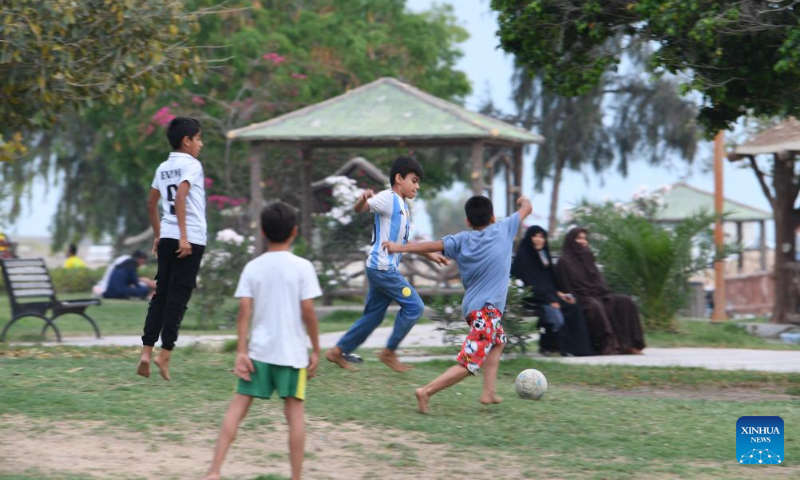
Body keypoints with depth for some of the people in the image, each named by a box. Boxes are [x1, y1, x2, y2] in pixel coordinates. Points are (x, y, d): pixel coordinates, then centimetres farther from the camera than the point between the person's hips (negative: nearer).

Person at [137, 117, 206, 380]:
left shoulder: (164, 168, 15)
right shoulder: (191, 165, -7)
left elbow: (151, 204, 21)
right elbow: (180, 197, -20)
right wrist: (183, 237, -21)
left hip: (167, 237, 7)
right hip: (190, 239, -7)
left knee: (161, 294, 9)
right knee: (178, 297, -3)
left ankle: (146, 350, 2)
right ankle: (165, 353, -4)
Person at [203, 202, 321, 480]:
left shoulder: (253, 267, 2)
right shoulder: (302, 267, -4)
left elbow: (244, 311, -4)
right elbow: (308, 312, -7)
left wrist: (241, 352, -4)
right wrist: (316, 350, 2)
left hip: (258, 351, 2)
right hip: (292, 352, -2)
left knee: (238, 407, 2)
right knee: (294, 411, 5)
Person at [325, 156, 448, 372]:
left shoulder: (404, 207, 18)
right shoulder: (388, 198, -9)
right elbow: (359, 209, -20)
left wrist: (431, 255, 27)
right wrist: (363, 199, -44)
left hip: (387, 269, 9)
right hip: (382, 267, -9)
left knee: (373, 316, 12)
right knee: (414, 306, -9)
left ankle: (338, 351, 19)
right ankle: (389, 352, 0)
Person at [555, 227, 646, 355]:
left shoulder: (586, 258, 23)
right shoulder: (565, 262, -1)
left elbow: (598, 282, 18)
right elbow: (569, 287, -11)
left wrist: (604, 293, -2)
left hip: (596, 295, 8)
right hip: (579, 299, -8)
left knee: (625, 302, -12)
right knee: (595, 306, -39)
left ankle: (629, 344, -22)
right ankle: (607, 344, -41)